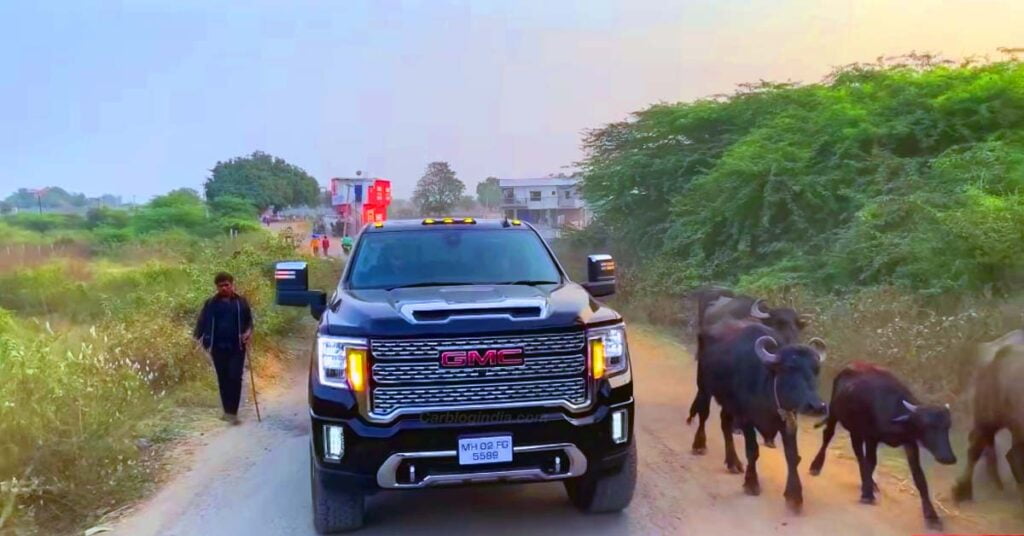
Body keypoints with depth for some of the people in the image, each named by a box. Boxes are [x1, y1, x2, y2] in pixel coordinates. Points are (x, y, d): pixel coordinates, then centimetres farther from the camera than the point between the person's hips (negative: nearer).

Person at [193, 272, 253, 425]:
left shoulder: (241, 302, 3)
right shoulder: (211, 303, 3)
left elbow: (249, 321, 10)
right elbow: (203, 322, 3)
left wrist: (248, 332, -10)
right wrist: (198, 337, -12)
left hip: (237, 347, -1)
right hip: (218, 347, 1)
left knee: (235, 378, -10)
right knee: (223, 380, 9)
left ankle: (232, 412, -7)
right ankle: (227, 411, 20)